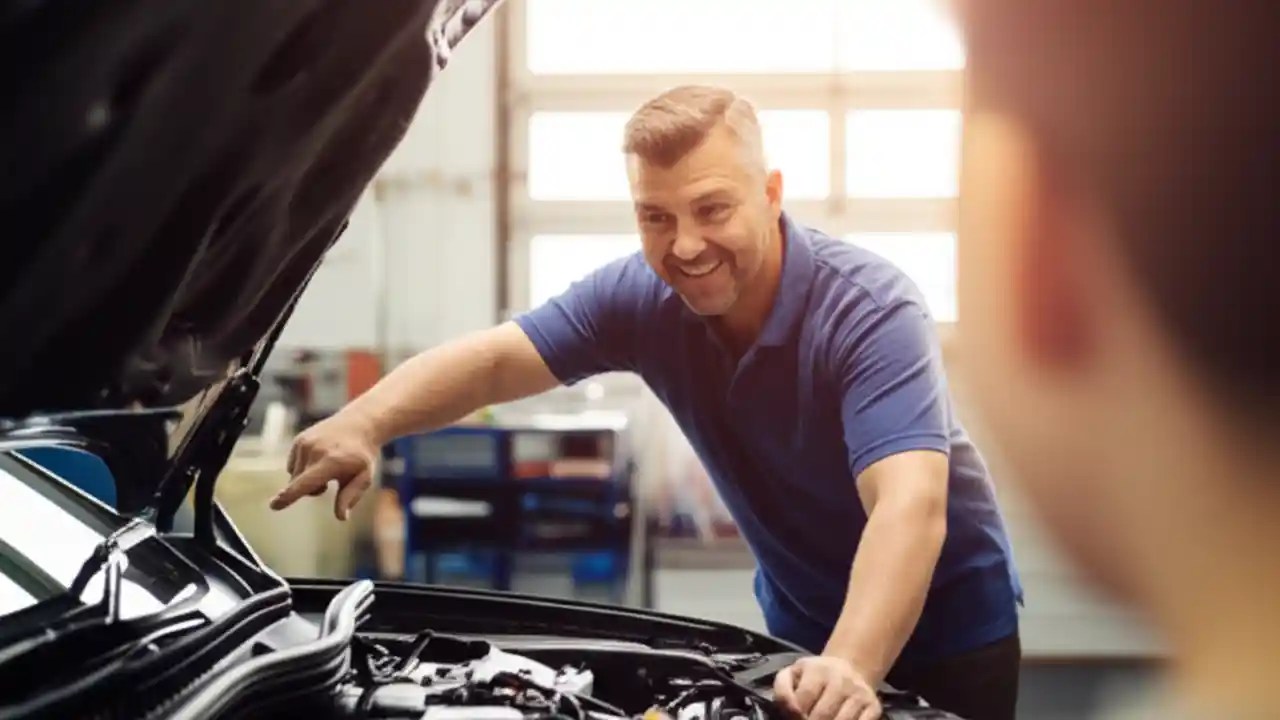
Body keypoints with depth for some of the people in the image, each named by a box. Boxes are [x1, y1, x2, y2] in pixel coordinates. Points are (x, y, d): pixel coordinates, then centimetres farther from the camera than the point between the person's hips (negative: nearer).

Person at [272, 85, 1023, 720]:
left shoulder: (871, 310, -30)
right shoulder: (640, 296, -13)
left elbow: (909, 508, -42)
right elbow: (489, 360, -16)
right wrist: (364, 424, -37)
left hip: (947, 626, -4)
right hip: (802, 621, 5)